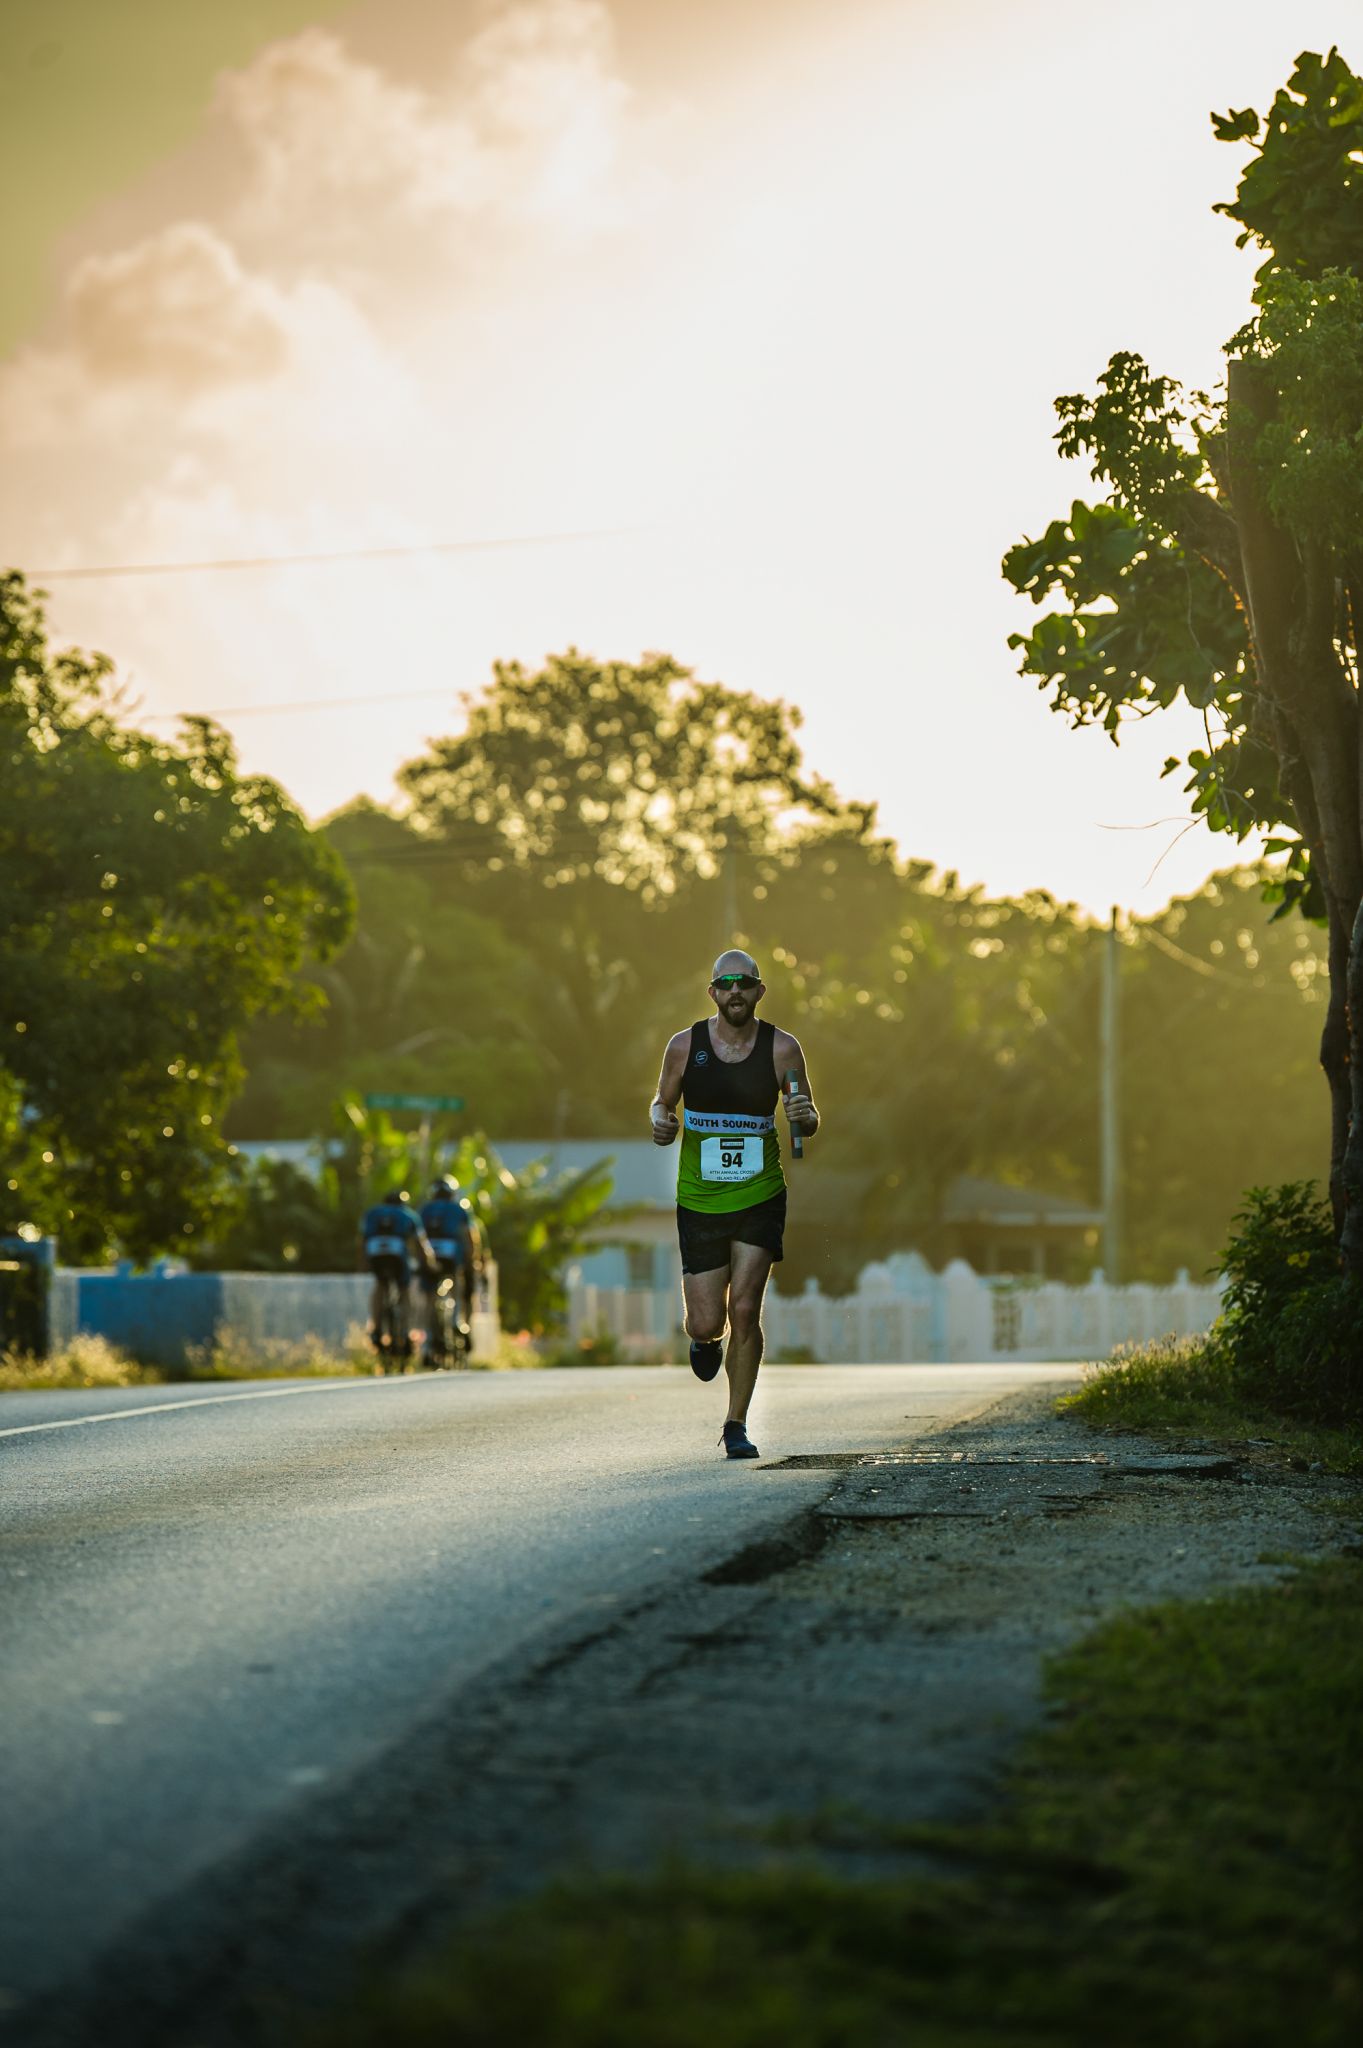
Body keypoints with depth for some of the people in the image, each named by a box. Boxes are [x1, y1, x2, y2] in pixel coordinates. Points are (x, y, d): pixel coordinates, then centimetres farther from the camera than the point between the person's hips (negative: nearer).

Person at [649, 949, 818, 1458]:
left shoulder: (781, 1048, -4)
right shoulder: (685, 1045, -3)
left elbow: (808, 1123, 4)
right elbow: (662, 1101, 11)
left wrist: (804, 1117, -20)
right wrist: (659, 1120, -12)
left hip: (760, 1199, 0)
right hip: (699, 1201, 0)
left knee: (744, 1311, -9)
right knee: (706, 1324, -2)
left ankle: (736, 1426, 5)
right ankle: (706, 1340, 38)